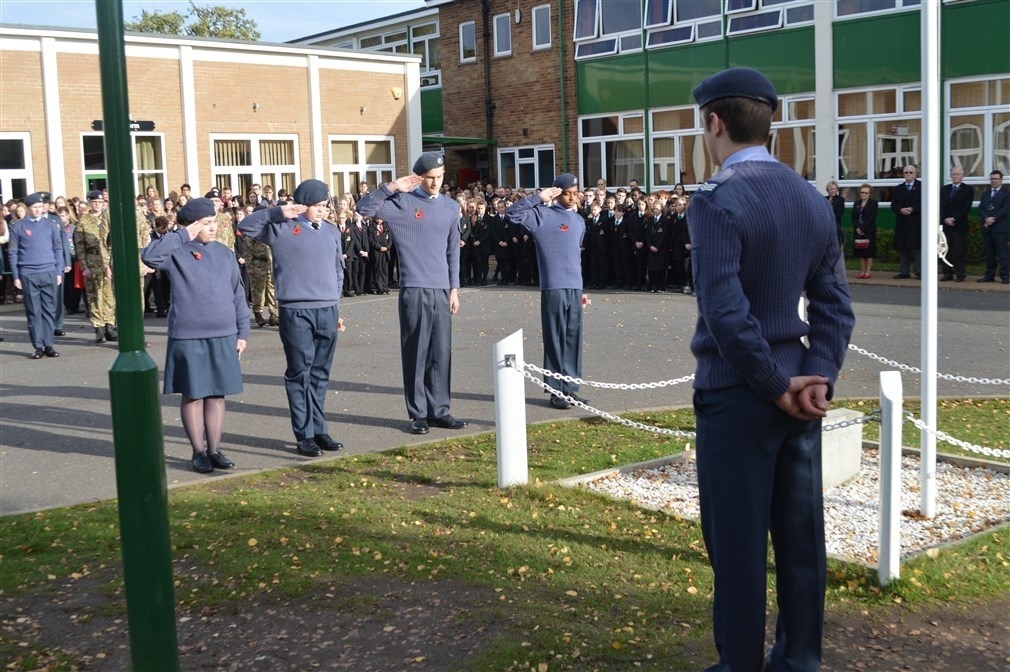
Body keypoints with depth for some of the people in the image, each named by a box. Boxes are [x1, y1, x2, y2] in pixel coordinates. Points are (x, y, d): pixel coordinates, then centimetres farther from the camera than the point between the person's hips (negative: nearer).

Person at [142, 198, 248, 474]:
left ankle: (214, 449, 19)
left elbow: (237, 294, 12)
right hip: (188, 337, -3)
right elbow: (149, 255, -26)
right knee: (193, 395, 5)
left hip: (223, 337, 4)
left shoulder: (224, 253, 8)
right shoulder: (176, 252, -4)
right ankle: (199, 452, 16)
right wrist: (183, 235, -20)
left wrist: (242, 332, 8)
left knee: (217, 395, 9)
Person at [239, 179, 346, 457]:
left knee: (320, 374, 10)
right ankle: (305, 435, 6)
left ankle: (320, 430, 18)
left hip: (328, 311, 5)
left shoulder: (332, 232, 14)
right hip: (296, 312, -5)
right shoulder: (282, 228, -1)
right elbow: (245, 226, -9)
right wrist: (277, 212, -16)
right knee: (300, 374, 0)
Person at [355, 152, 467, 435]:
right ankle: (418, 414, 7)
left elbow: (453, 251, 15)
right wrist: (391, 187, -18)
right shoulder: (402, 202, -2)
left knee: (441, 352, 6)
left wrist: (454, 288, 10)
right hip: (414, 289, -4)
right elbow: (364, 208, -13)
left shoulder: (451, 207, 12)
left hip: (442, 290, 4)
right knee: (416, 351, -1)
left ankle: (439, 410, 15)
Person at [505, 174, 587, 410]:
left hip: (575, 287, 6)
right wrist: (538, 198, -16)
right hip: (553, 287, -6)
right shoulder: (543, 215, -3)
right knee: (555, 339, -2)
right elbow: (512, 213, -14)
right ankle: (557, 390, 5)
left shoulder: (579, 220, 16)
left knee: (573, 338, 8)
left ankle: (570, 387, 16)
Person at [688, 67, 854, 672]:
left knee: (738, 540, 4)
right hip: (796, 388, 7)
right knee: (801, 531, 15)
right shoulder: (813, 199, 7)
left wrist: (776, 386, -13)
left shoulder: (718, 202, -16)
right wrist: (817, 379, -4)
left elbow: (726, 313, -23)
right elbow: (835, 303, 3)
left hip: (738, 393, -7)